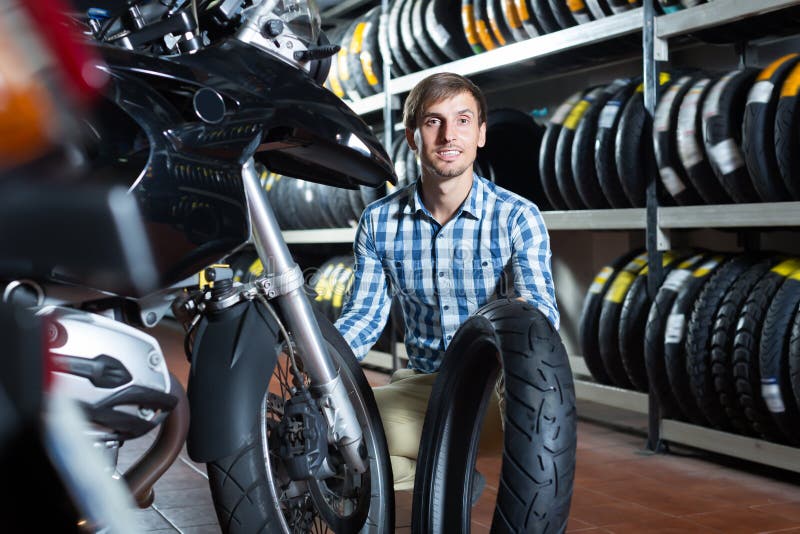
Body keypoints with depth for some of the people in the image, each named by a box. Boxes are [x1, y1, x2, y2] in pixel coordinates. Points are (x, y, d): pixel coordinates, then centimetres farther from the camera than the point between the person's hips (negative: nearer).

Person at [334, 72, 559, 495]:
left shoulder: (518, 217, -7)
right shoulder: (378, 222, 2)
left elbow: (542, 310, -17)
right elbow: (363, 315, 4)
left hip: (499, 388, -3)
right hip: (421, 386, 4)